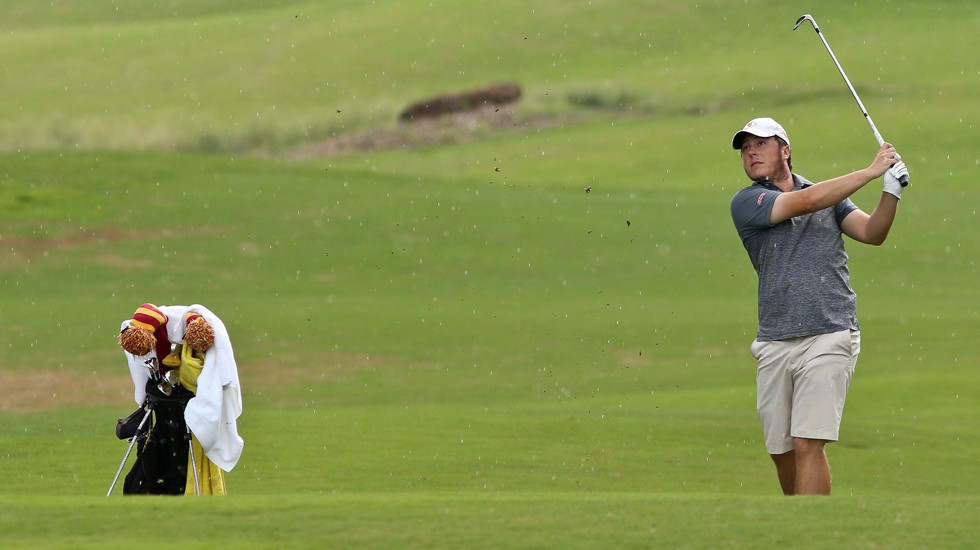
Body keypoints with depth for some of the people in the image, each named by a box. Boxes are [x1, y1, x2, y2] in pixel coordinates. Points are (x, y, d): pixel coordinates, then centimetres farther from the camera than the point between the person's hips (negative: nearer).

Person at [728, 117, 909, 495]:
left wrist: (892, 190, -14)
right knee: (781, 450, 6)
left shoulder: (830, 195, 13)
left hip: (828, 336, -1)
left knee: (807, 445, -13)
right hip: (774, 343, 1)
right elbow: (807, 201, -9)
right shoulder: (746, 203, 4)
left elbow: (872, 233, 3)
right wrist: (872, 171, -6)